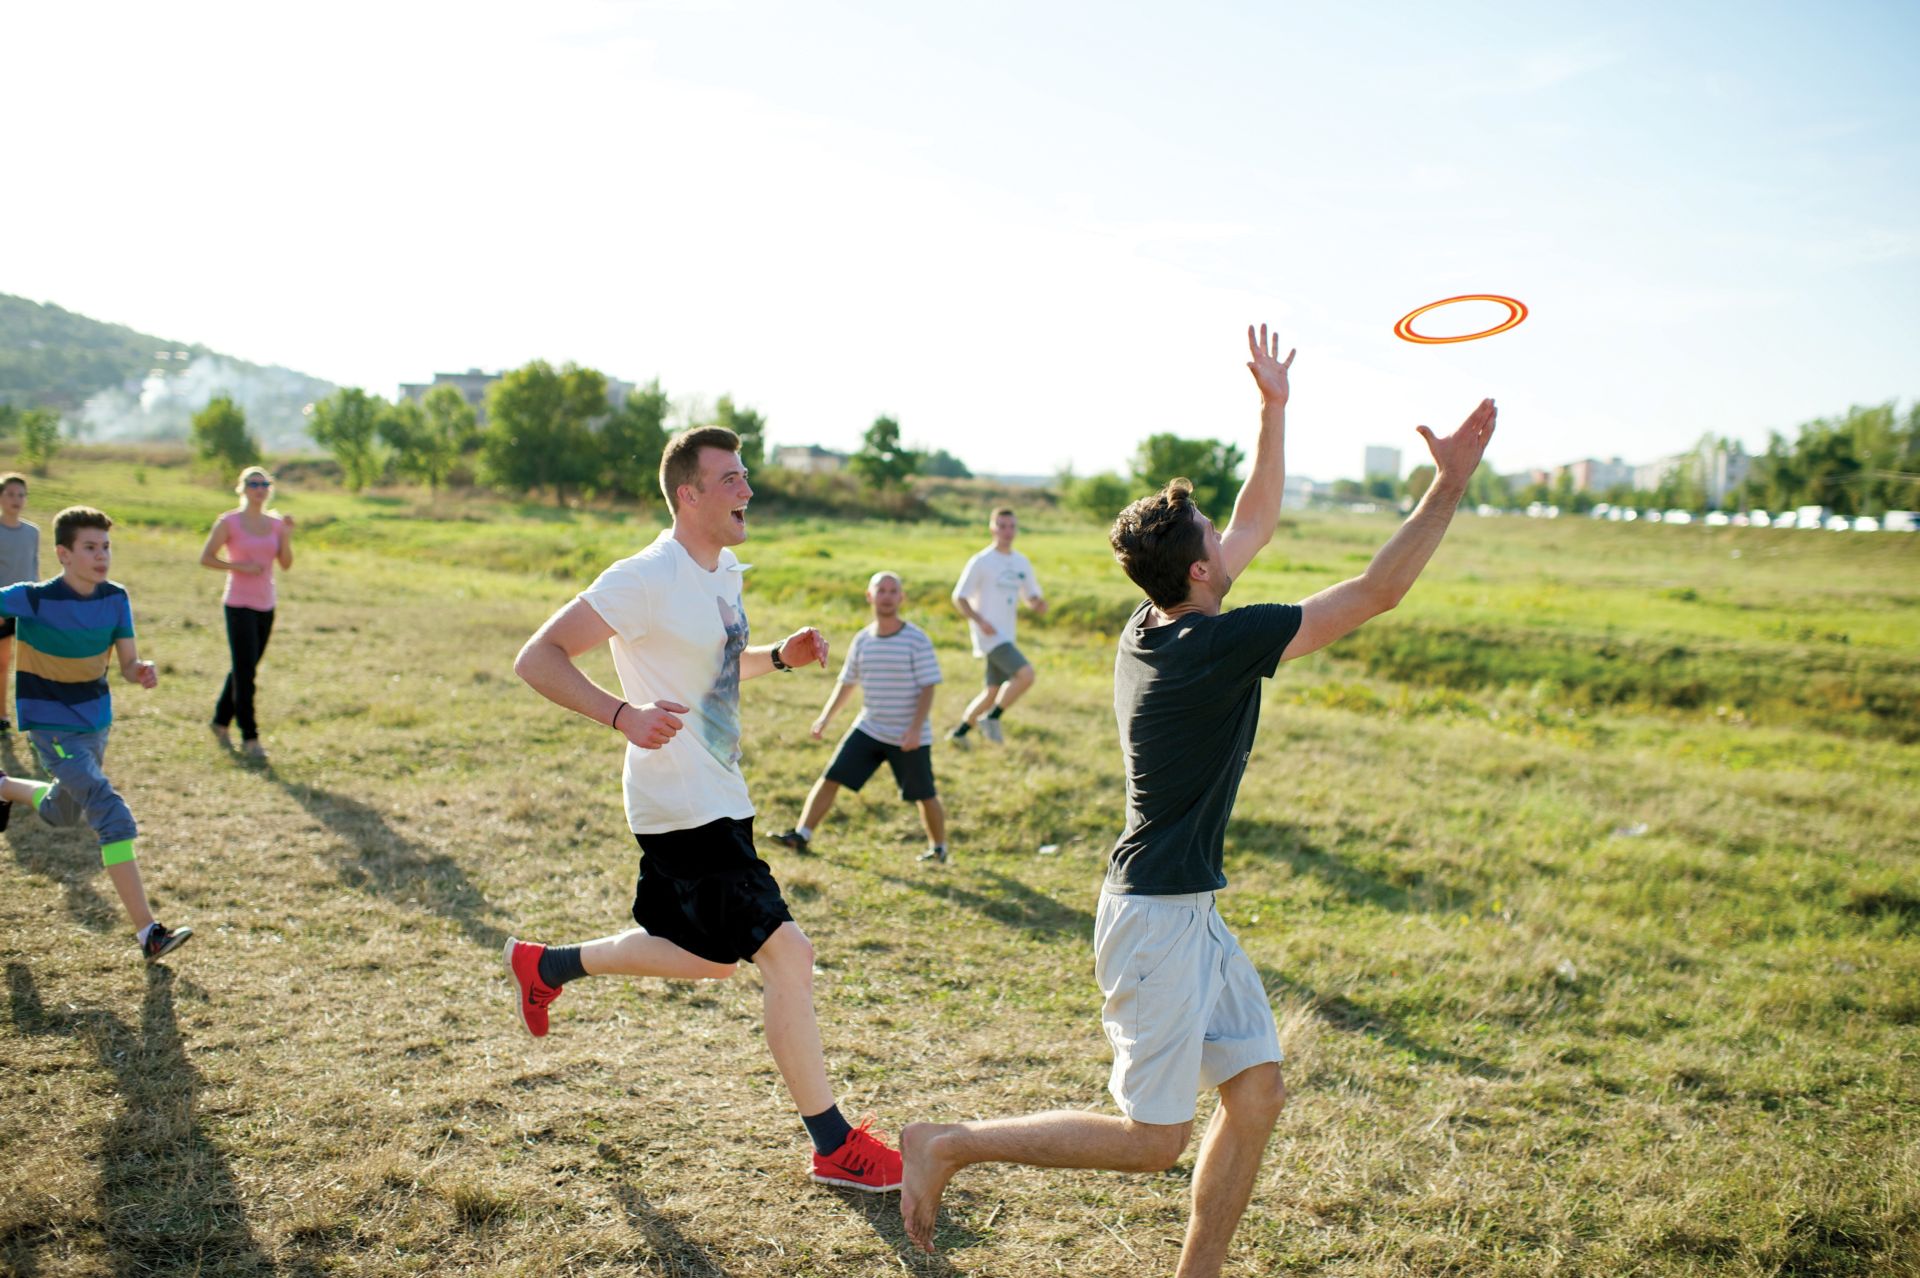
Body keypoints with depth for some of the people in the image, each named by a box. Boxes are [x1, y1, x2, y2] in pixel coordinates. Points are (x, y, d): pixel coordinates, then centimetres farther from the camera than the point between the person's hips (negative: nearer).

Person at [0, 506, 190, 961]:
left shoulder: (115, 598, -7)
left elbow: (127, 665, -7)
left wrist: (143, 671, -28)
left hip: (96, 722, 6)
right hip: (52, 729, -6)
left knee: (63, 813, 28)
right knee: (112, 814, -22)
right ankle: (148, 932, -23)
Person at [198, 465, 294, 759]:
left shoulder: (275, 523, 7)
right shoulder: (228, 522, -6)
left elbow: (286, 564, 2)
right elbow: (205, 558, -6)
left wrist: (287, 537, -12)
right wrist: (240, 566, -17)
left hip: (266, 606, 6)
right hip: (239, 605, -5)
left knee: (244, 669, 15)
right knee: (245, 672, -8)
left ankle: (221, 721, 33)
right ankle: (249, 738, -3)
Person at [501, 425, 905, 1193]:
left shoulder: (725, 572, 8)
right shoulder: (646, 580, -19)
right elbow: (537, 659, -20)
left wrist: (781, 657, 4)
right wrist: (624, 714, -34)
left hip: (718, 802, 10)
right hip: (684, 810, -10)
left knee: (711, 959, 23)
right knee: (786, 957, -8)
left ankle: (547, 965, 40)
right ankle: (835, 1146, 6)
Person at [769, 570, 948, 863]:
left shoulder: (917, 639, -11)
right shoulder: (862, 641, 3)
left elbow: (928, 687, -13)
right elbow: (847, 683, 14)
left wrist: (915, 729, -23)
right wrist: (825, 718, 6)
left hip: (909, 737, -4)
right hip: (869, 729, 4)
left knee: (925, 795, 7)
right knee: (830, 778, -6)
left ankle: (938, 848, 29)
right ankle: (801, 836, -3)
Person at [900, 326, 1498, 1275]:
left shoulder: (1159, 621, 3)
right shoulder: (1212, 646, -22)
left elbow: (1255, 525, 16)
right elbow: (1377, 592, -19)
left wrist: (1274, 409, 14)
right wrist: (1449, 484, -14)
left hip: (1190, 910, 10)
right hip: (1156, 916, -10)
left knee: (1257, 1095, 12)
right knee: (1152, 1139, 2)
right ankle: (950, 1144, 10)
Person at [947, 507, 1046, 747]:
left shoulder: (1022, 562, 11)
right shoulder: (981, 561, -7)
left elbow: (1032, 598, 16)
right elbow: (959, 597, -6)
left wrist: (1039, 605, -9)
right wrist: (980, 621, -19)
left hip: (1006, 637, 7)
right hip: (989, 635, -7)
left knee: (993, 692, 13)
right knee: (1026, 674, -22)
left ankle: (959, 732, 28)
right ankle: (991, 719, -7)